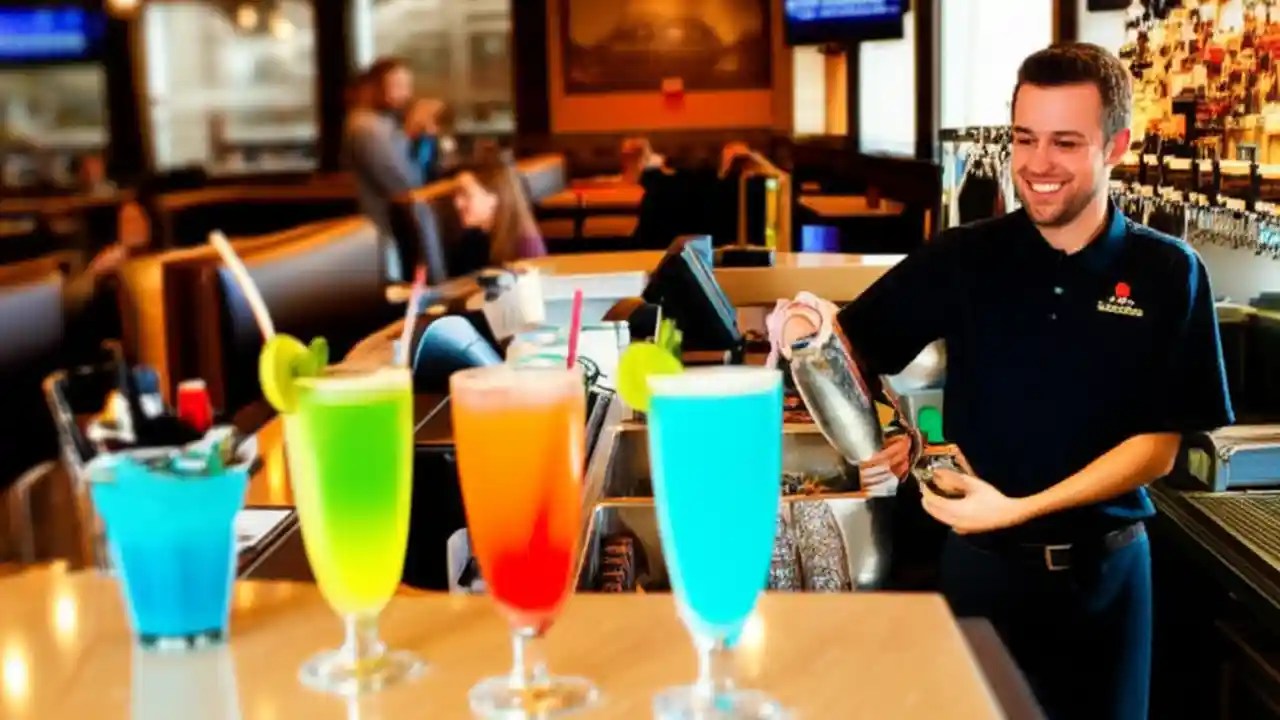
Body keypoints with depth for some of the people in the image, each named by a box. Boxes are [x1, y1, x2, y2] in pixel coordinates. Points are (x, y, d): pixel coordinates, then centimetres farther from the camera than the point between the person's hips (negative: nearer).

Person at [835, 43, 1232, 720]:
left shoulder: (1167, 274, -7)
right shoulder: (964, 257, -6)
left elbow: (1158, 446, -8)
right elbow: (854, 346, -4)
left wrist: (1019, 508, -19)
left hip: (1106, 567, 0)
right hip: (982, 561, 0)